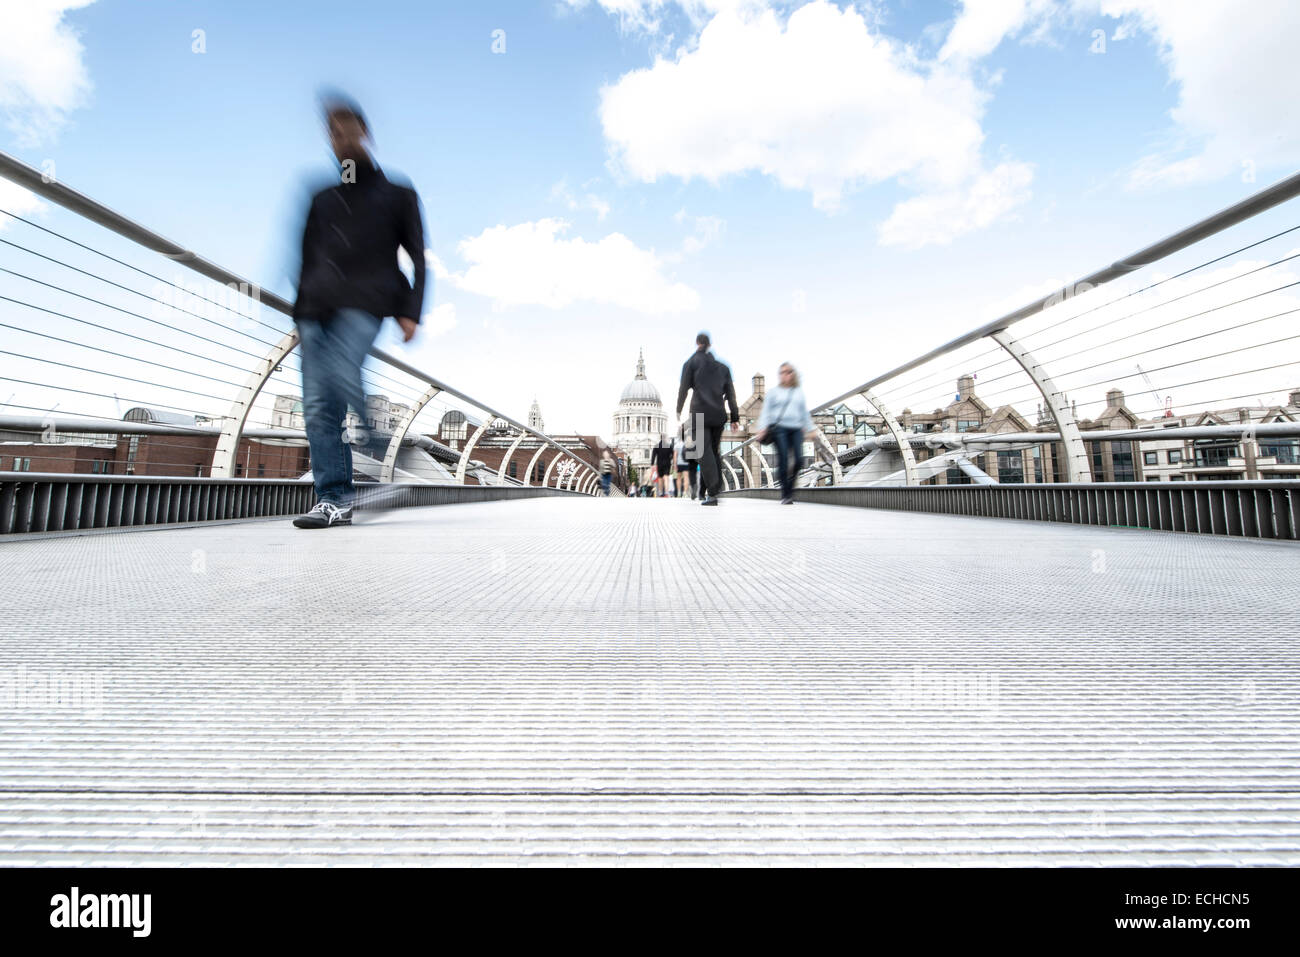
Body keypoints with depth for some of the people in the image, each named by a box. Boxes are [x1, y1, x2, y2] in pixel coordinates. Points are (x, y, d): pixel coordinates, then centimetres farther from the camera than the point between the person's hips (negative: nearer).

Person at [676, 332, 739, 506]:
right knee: (714, 451, 12)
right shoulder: (722, 366, 17)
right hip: (718, 414, 4)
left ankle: (713, 493, -21)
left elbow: (684, 387, 2)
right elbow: (730, 393, 11)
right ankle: (704, 491, 13)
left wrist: (679, 409, 14)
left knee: (705, 452, -10)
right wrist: (734, 417, 10)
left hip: (699, 413, -4)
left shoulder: (692, 362, 6)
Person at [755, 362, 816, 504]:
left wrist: (810, 428, 19)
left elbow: (804, 412, 23)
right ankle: (786, 494, -6)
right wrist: (762, 427, -6)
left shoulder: (799, 392, 19)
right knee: (783, 460, -11)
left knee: (798, 460, -11)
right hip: (779, 427, -3)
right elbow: (766, 411, 6)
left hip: (796, 429, 3)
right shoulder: (773, 391, 10)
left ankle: (790, 487, 10)